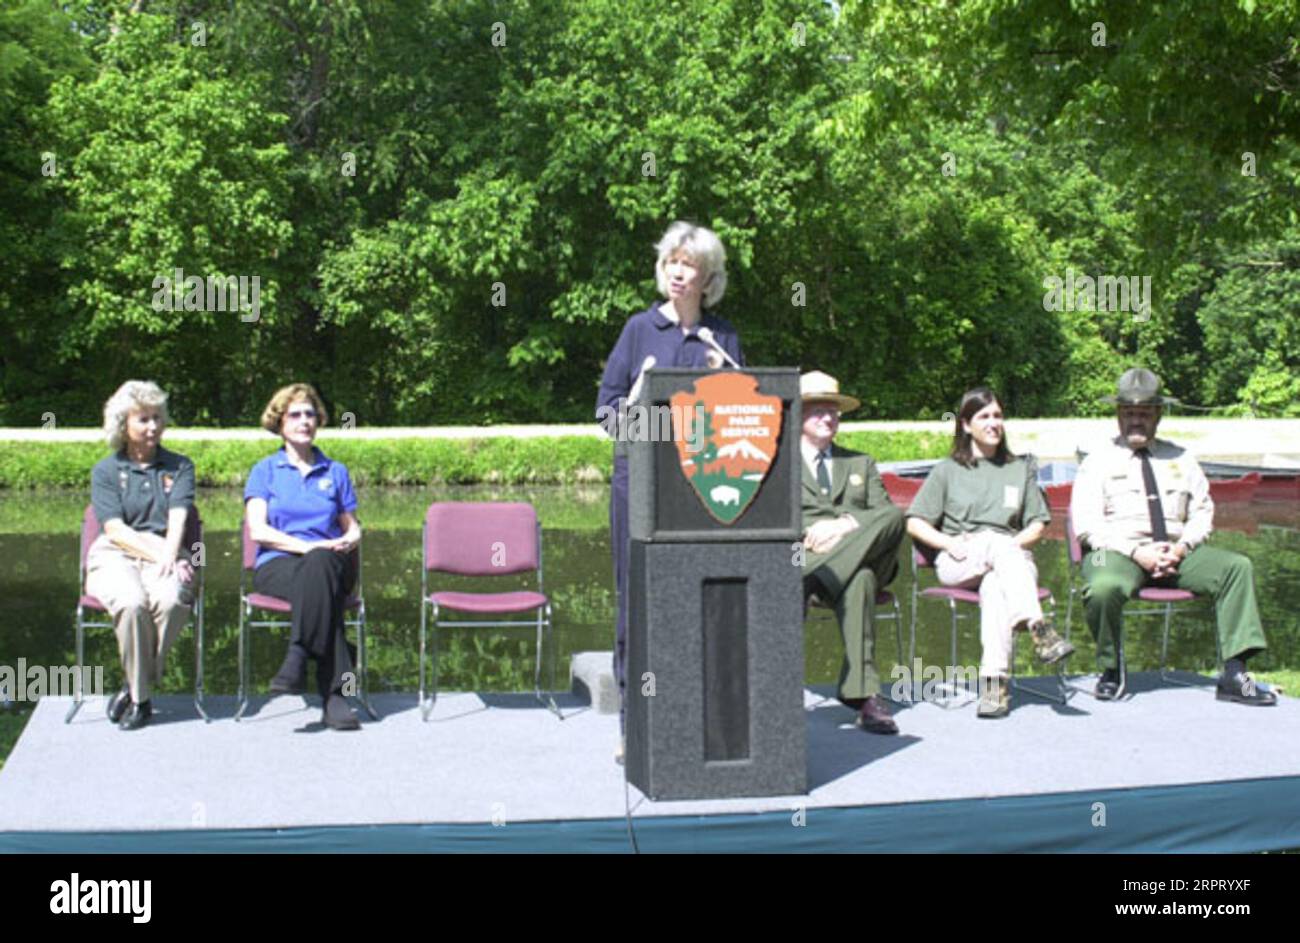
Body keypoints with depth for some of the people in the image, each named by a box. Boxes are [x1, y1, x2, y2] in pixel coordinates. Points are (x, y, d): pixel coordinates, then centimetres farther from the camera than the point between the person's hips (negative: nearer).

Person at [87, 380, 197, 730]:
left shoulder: (179, 466, 17)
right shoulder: (105, 471, 14)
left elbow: (177, 518, 1)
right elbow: (116, 530, 1)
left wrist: (169, 557, -18)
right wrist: (157, 554, -13)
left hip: (167, 555, 1)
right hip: (116, 556, 0)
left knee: (170, 599, -36)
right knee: (131, 602, -36)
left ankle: (136, 689, -19)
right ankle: (141, 695, -19)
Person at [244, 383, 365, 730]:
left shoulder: (335, 472, 23)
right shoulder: (265, 471, 15)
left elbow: (353, 527, 24)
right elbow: (258, 530, 2)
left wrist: (348, 541, -3)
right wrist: (307, 545, -14)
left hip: (332, 563, 2)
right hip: (278, 566, -2)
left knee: (319, 564, -39)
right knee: (318, 581, -39)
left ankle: (297, 659, -48)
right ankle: (335, 692, -48)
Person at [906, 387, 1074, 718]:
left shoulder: (1021, 468, 24)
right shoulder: (947, 471, 19)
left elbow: (1037, 524, 16)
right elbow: (914, 523, 10)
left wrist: (1015, 544, -6)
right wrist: (950, 543, -8)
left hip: (1012, 559, 1)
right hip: (957, 564, -1)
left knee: (995, 585, -38)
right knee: (996, 540, -37)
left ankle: (994, 679, -52)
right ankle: (1037, 627, -54)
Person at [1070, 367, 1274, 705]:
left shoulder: (1181, 459, 20)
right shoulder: (1098, 462, 7)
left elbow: (1202, 512, 14)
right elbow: (1087, 525, -4)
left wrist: (1182, 547, -8)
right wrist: (1136, 553, -16)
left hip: (1176, 553, 4)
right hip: (1117, 551, -4)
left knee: (1237, 567, -19)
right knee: (1104, 588, -38)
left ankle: (1234, 676, -23)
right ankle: (1110, 672, -12)